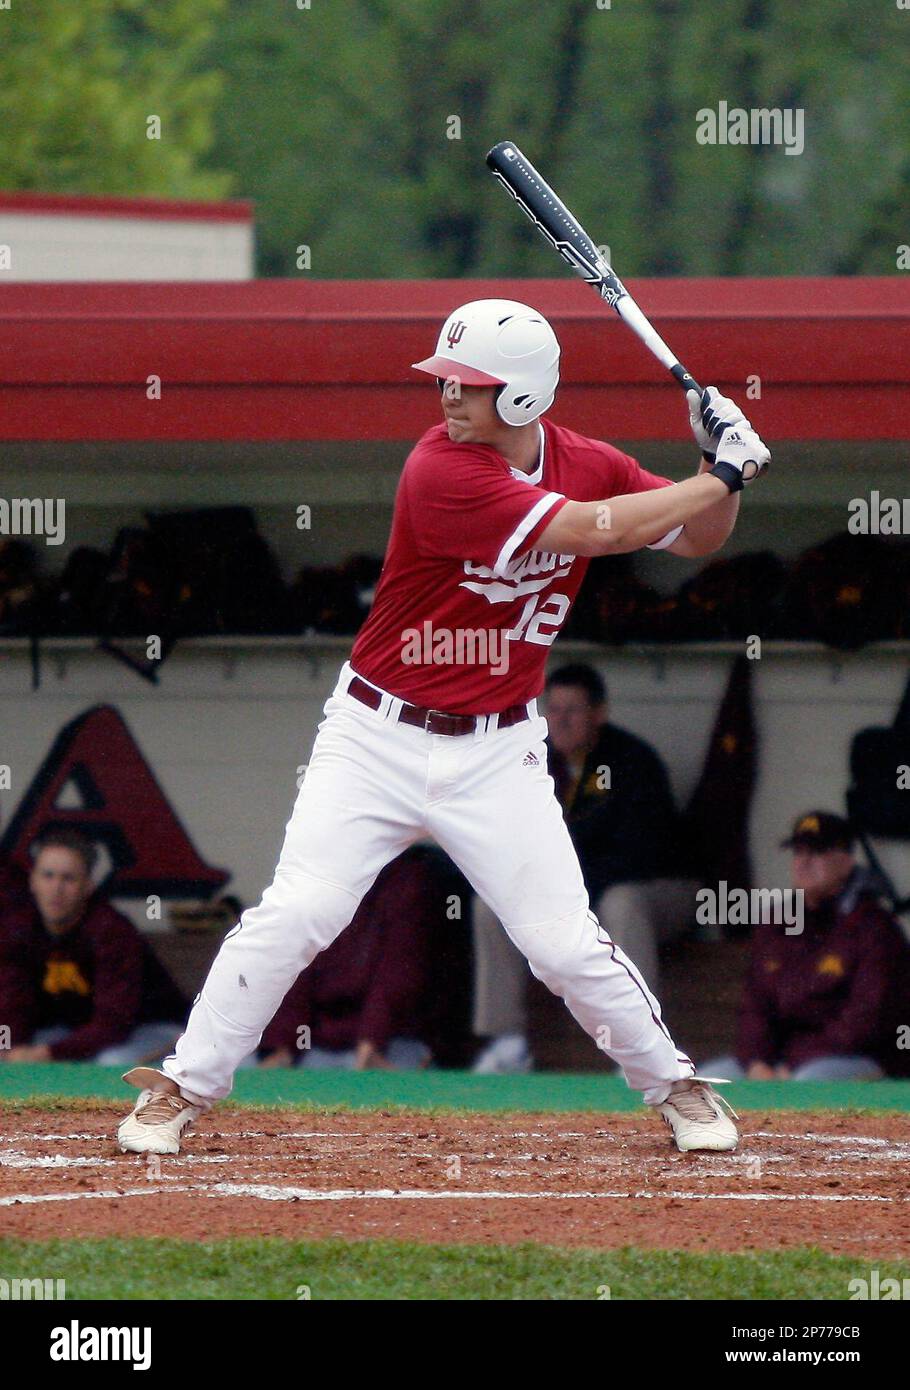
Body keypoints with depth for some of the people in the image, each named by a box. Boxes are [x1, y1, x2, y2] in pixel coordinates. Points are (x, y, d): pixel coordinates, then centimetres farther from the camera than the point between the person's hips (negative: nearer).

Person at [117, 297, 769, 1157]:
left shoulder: (586, 465, -2)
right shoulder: (441, 472, -21)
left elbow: (698, 537, 11)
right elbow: (593, 531, -26)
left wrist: (719, 466, -9)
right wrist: (721, 479, -18)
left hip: (496, 754, 4)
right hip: (380, 737, -4)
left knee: (566, 944, 0)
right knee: (295, 914, -13)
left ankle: (674, 1086, 21)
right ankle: (183, 1090, -2)